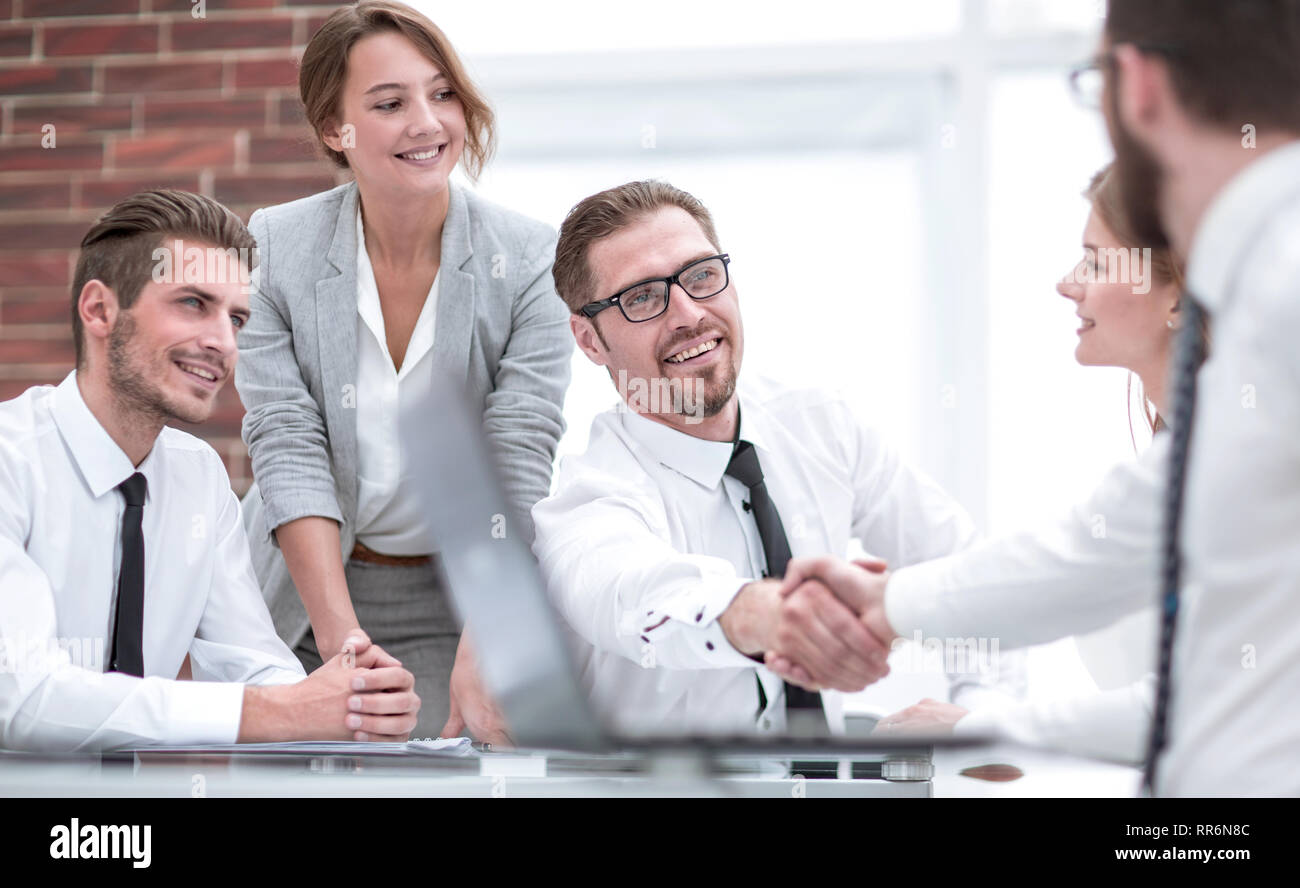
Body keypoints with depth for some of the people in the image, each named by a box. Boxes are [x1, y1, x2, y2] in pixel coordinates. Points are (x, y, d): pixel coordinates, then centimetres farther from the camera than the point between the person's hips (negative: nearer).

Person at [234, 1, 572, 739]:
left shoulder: (531, 261, -9)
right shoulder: (272, 248, -6)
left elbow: (515, 469, -16)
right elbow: (288, 448, -12)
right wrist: (341, 636, -24)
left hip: (459, 598, -1)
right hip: (304, 600, 1)